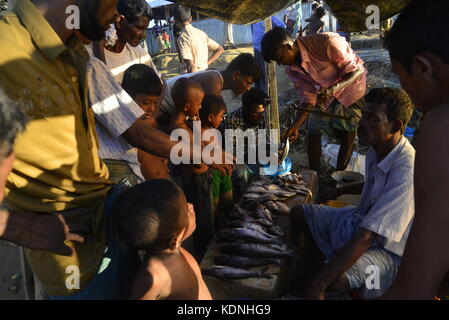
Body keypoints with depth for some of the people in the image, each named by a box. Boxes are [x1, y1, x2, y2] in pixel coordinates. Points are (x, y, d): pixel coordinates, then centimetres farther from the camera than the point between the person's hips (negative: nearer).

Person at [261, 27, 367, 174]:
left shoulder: (326, 42, -33)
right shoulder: (292, 69, -12)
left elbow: (357, 70, -26)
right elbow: (308, 97, -7)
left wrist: (332, 89, -42)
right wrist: (295, 126, -18)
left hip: (351, 89, -5)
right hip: (325, 95, 6)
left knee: (347, 138, -4)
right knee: (313, 133, 0)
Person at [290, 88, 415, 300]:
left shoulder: (407, 171, -33)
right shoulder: (377, 149, -7)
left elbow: (365, 237, -36)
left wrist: (319, 285, -35)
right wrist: (339, 191, 28)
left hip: (386, 248, -8)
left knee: (334, 280, -35)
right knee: (298, 214, 7)